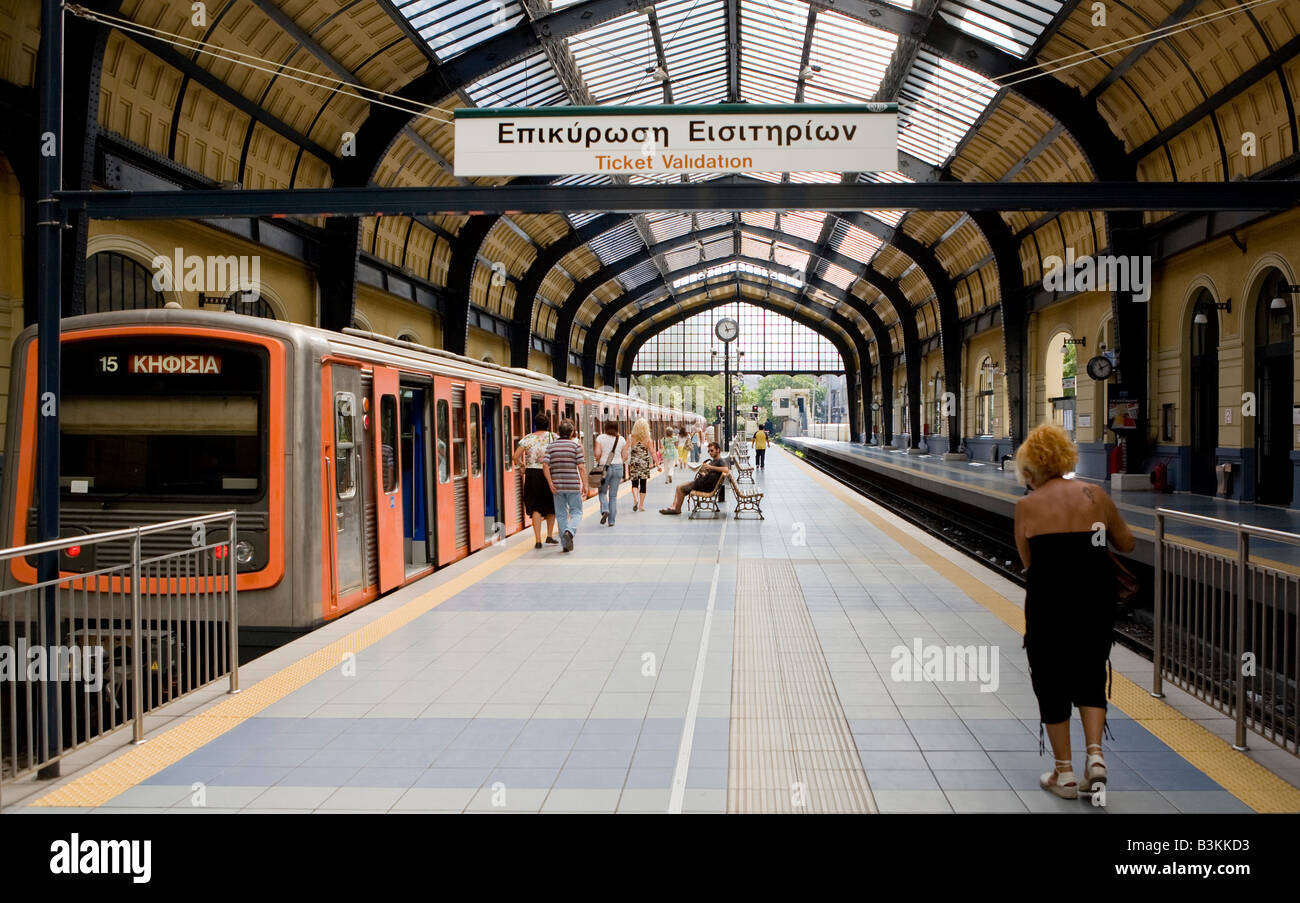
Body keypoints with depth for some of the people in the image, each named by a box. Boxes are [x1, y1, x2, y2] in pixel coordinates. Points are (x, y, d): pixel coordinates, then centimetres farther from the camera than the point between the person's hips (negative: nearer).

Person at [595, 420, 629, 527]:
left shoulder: (600, 438, -4)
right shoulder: (621, 439, 3)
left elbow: (597, 453, -11)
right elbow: (625, 456, 2)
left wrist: (599, 462, 7)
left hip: (604, 467, -2)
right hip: (618, 467, 2)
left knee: (603, 491, 14)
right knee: (613, 495, 9)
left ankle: (604, 510, -12)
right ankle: (611, 520, 8)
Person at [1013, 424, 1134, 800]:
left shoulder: (1027, 505, -5)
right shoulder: (1096, 496, 1)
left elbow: (1027, 560, 0)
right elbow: (1126, 543, 11)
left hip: (1048, 602, -2)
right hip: (1096, 600, 3)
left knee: (1051, 683, 11)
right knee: (1090, 677, 20)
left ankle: (1064, 773, 17)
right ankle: (1095, 755, 4)